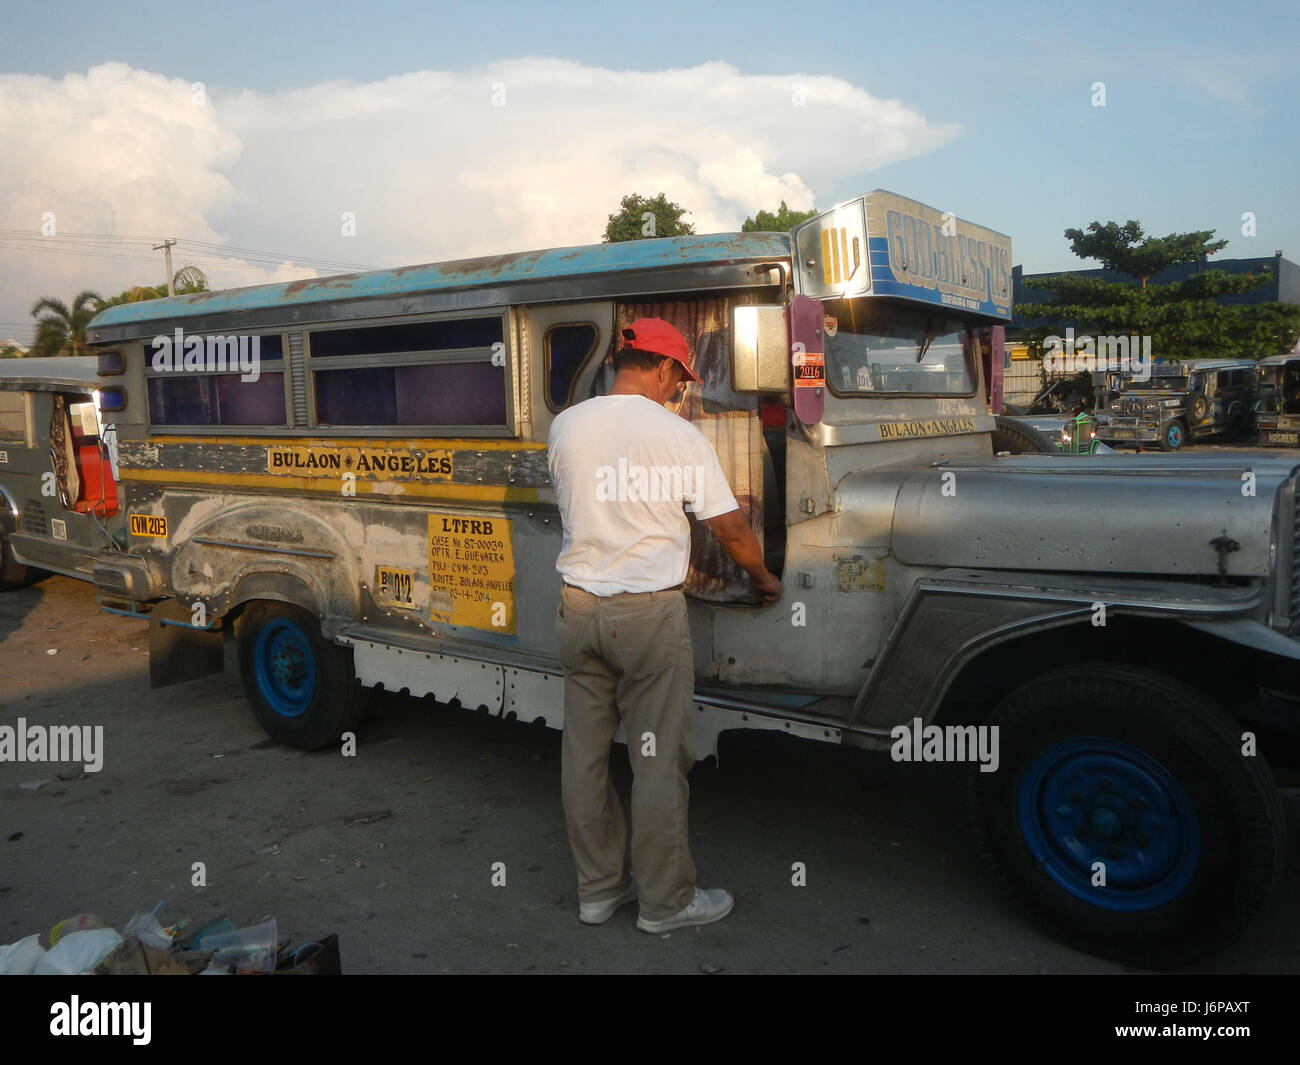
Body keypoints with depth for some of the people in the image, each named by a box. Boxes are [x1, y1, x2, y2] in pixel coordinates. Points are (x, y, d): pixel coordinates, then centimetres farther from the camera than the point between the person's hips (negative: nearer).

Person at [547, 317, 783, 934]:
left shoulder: (564, 427, 1)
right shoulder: (678, 436, -10)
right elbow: (730, 529, -5)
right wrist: (763, 578, 13)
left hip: (577, 606, 5)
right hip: (650, 612, -5)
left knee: (584, 754, 14)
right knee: (657, 761, 6)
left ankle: (598, 889, 28)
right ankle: (665, 901, 19)